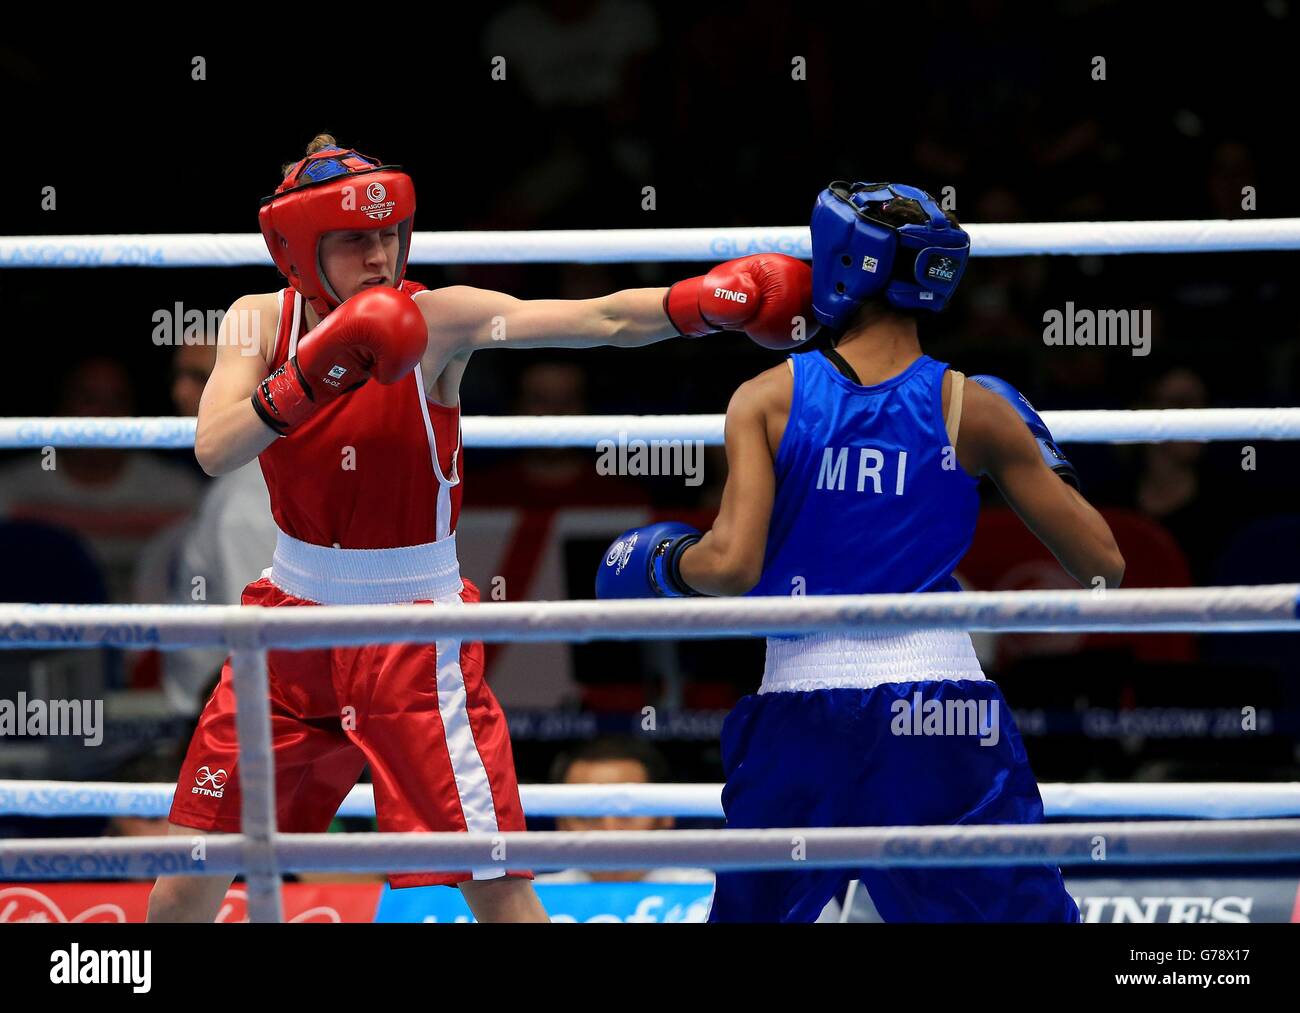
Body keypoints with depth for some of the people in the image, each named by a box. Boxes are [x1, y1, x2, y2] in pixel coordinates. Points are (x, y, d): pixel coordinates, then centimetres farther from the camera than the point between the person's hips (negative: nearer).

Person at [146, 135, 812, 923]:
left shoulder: (436, 321, -13)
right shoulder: (261, 322, -4)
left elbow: (602, 319, -27)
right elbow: (214, 450, -20)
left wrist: (709, 299, -43)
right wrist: (314, 375, -35)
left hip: (416, 637, -3)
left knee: (498, 888, -8)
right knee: (186, 883, 5)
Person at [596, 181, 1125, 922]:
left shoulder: (767, 400, 0)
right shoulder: (974, 410, 1)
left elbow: (733, 564, -11)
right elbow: (1105, 567, 3)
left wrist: (663, 565, 11)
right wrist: (1044, 456, 21)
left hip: (801, 707, 1)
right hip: (941, 703, -1)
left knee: (749, 910, 18)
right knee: (1025, 911, 3)